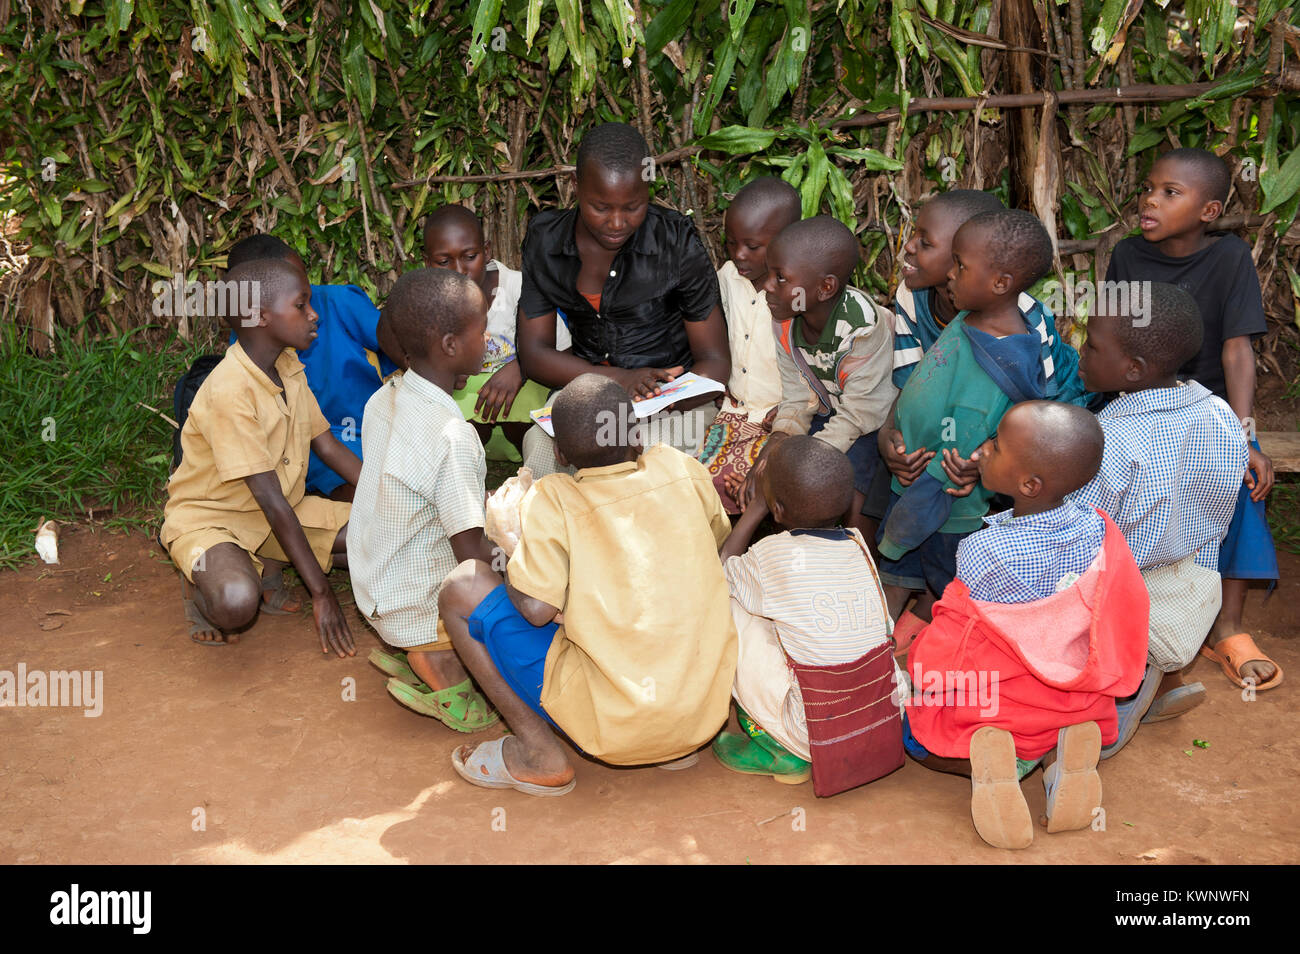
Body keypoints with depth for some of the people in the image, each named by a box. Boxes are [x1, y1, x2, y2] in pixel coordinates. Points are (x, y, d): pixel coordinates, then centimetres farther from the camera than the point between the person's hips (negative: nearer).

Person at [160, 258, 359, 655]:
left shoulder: (290, 368, -1)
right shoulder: (229, 391, -28)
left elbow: (328, 447, 6)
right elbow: (270, 499, -29)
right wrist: (321, 593, -28)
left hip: (283, 509, 8)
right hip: (209, 517, -8)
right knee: (237, 603, -39)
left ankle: (270, 567, 6)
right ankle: (202, 586, -2)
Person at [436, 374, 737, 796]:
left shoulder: (552, 500, -10)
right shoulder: (681, 468, 3)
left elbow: (537, 609, -15)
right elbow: (718, 542, 19)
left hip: (615, 725, -5)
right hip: (707, 713, 5)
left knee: (463, 586, 3)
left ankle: (540, 754, 6)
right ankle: (674, 745, 21)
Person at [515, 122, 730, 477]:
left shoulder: (677, 242, -9)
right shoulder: (545, 239, -1)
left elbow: (715, 361, -6)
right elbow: (533, 354, -3)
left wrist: (663, 406, -29)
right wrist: (620, 379, -20)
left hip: (677, 398, -2)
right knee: (540, 445, -30)